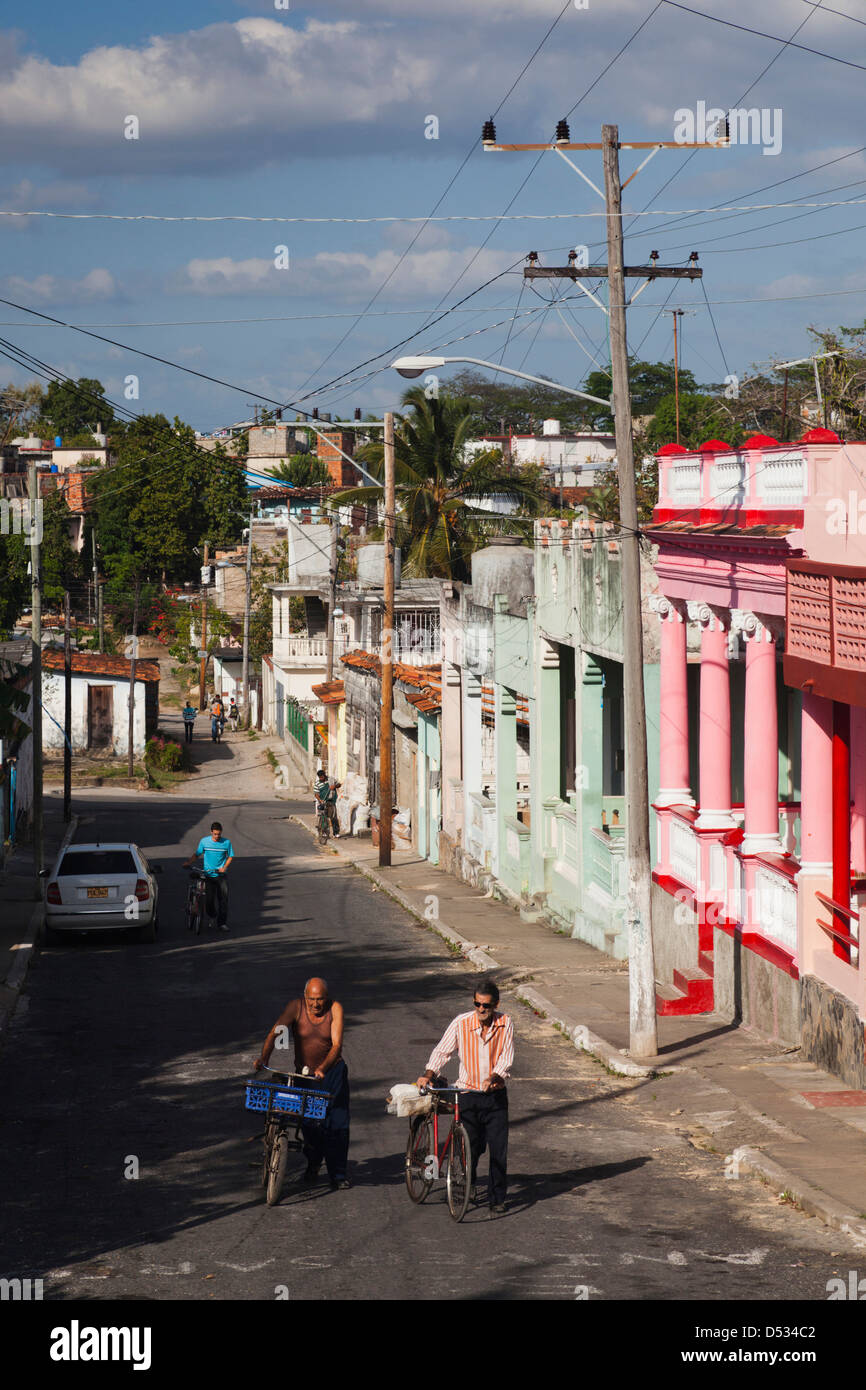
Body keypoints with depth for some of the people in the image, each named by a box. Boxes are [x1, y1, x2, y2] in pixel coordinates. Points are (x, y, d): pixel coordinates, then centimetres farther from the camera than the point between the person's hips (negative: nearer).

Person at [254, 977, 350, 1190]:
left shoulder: (335, 1009, -13)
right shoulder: (296, 1007, -12)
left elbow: (337, 1044, -20)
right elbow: (275, 1033, -21)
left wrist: (323, 1069, -36)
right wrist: (264, 1057, -38)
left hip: (332, 1071, 0)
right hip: (304, 1072, 0)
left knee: (337, 1122, -11)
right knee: (310, 1123, -3)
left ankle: (338, 1175, -5)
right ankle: (313, 1162, 28)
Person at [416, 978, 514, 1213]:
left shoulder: (505, 1025, -5)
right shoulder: (461, 1023, -8)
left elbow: (507, 1059, -6)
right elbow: (442, 1051, -2)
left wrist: (493, 1078, -23)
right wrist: (429, 1074, -16)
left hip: (496, 1095, 1)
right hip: (468, 1095, 0)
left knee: (499, 1149, -3)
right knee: (471, 1146, 3)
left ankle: (496, 1198, 9)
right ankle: (467, 1183, 33)